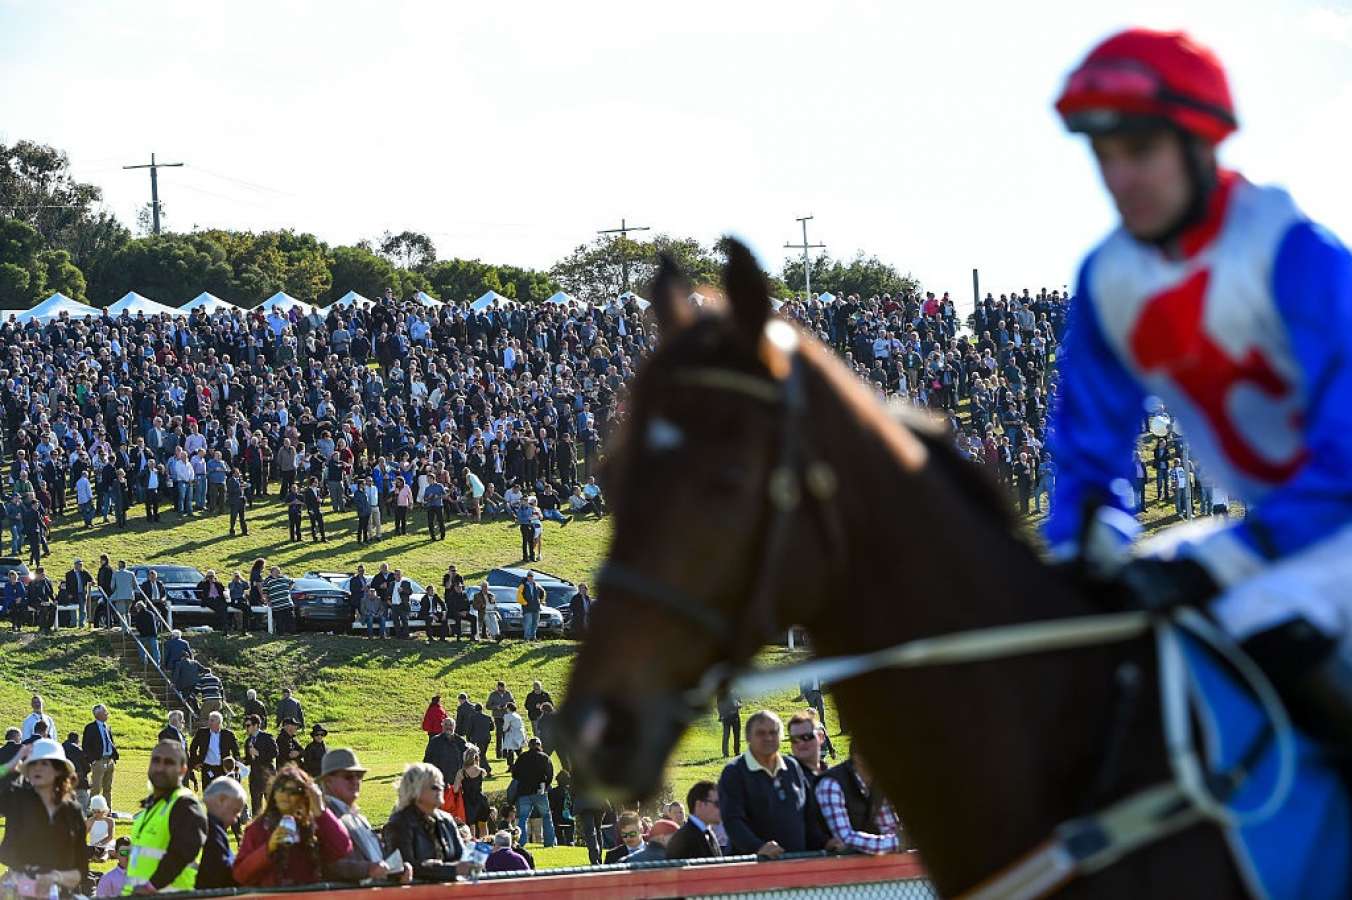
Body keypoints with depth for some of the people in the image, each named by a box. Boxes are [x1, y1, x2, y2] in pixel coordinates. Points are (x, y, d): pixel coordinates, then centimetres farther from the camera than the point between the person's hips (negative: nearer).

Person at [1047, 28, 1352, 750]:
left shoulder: (1291, 251, -22)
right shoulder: (1108, 281, -2)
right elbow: (1089, 453, 8)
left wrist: (1216, 563, -33)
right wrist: (1077, 566, -8)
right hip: (1276, 522, 8)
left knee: (1265, 619, -34)